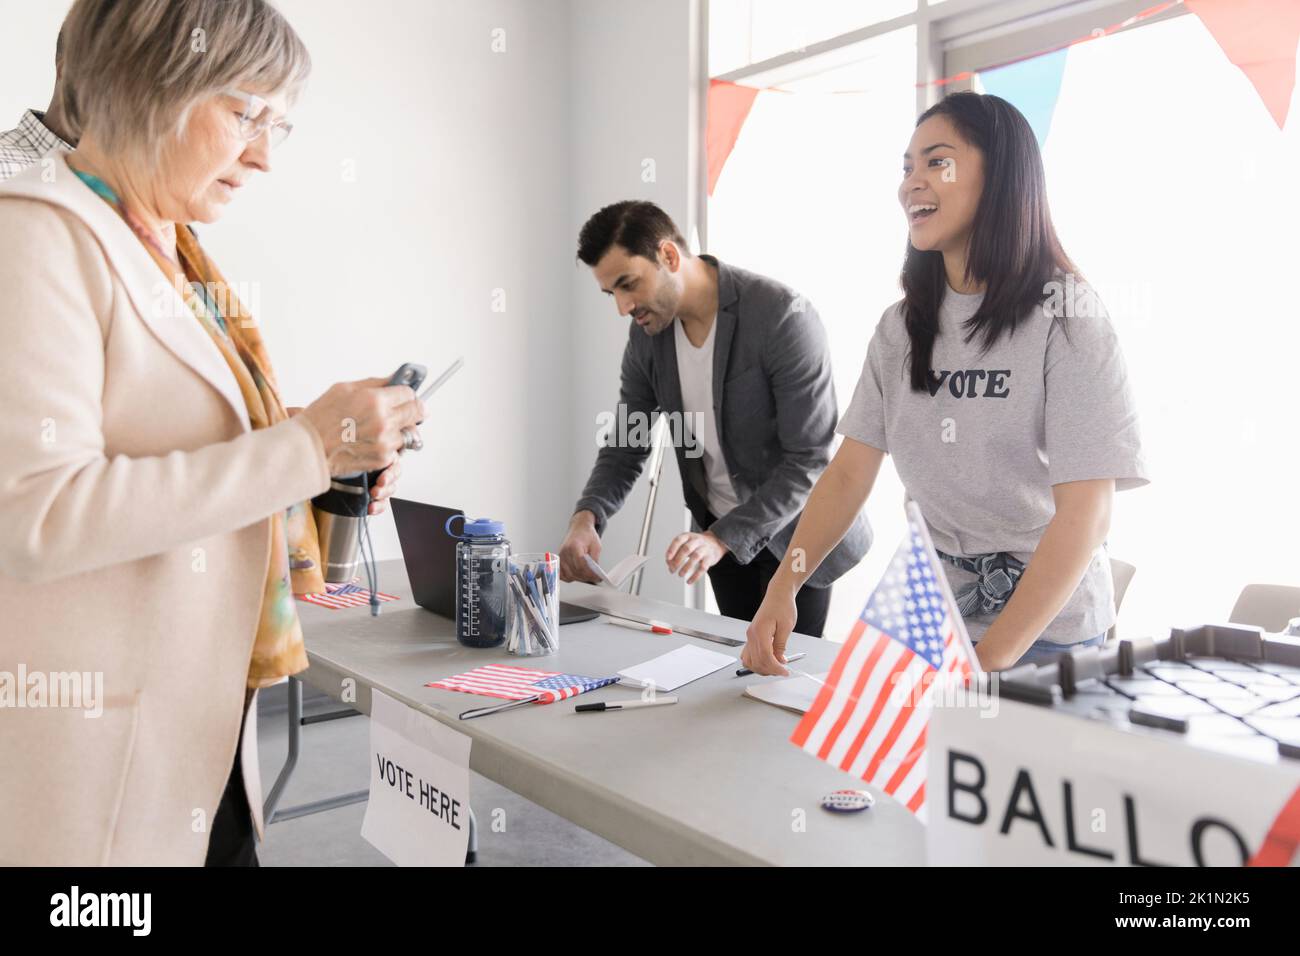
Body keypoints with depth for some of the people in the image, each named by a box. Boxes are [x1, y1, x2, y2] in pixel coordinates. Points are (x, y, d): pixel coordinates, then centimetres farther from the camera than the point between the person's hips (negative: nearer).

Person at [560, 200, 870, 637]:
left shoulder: (783, 318, -26)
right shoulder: (647, 331, -6)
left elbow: (810, 458, -26)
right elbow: (626, 445, 0)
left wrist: (723, 538, -34)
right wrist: (586, 516, -20)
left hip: (794, 531, -5)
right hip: (718, 530, 6)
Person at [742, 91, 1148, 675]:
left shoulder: (1066, 317, -14)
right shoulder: (902, 327, 3)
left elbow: (1086, 513, -20)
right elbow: (849, 474, -1)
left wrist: (987, 661, -27)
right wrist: (781, 589, -15)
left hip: (1045, 630, -4)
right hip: (931, 619, 5)